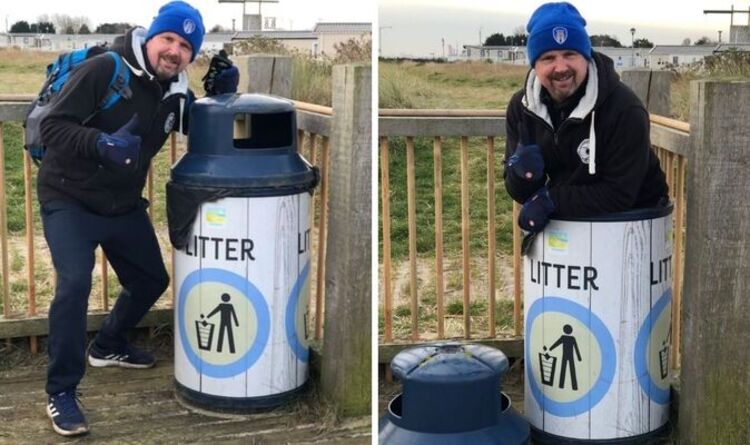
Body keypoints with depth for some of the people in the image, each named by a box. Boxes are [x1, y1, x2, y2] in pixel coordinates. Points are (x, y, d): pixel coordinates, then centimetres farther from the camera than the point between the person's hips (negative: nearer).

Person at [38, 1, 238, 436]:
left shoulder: (175, 93, -1)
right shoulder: (103, 70, -21)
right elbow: (52, 127, -23)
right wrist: (100, 143, -41)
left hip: (124, 205, 7)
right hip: (70, 200, -7)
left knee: (152, 279, 17)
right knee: (75, 283, -24)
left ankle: (108, 346, 45)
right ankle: (61, 392, -9)